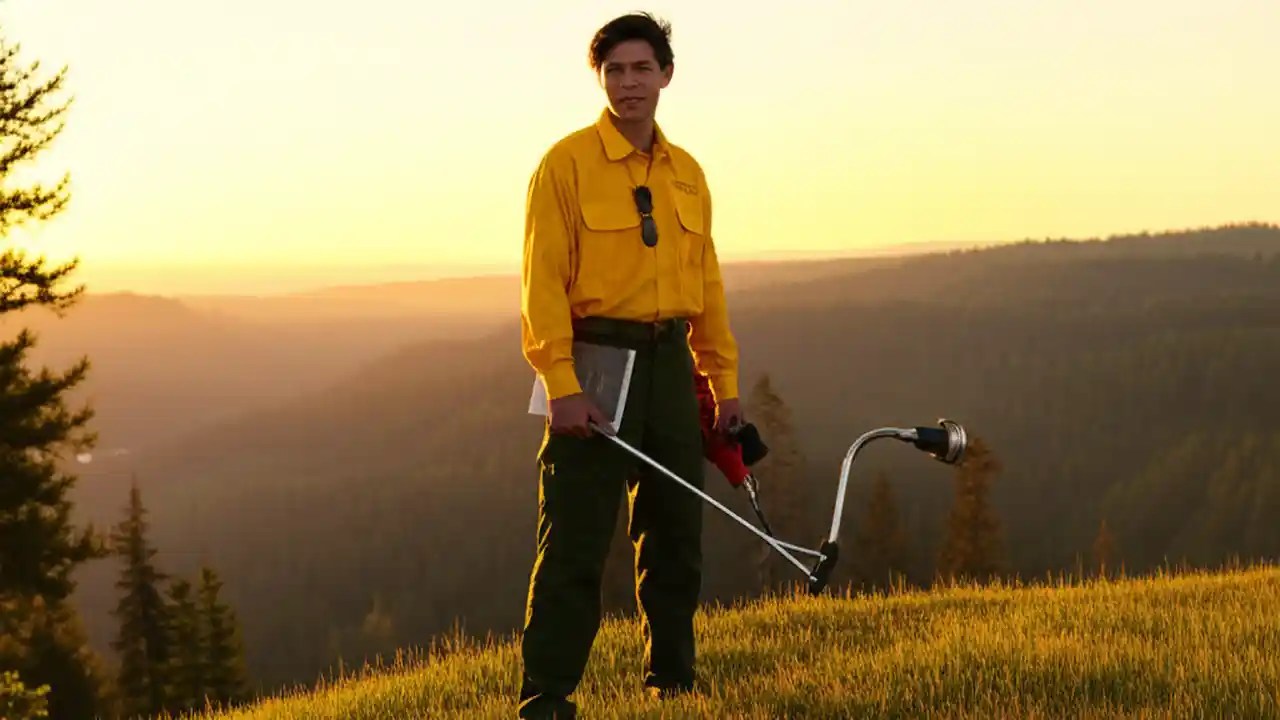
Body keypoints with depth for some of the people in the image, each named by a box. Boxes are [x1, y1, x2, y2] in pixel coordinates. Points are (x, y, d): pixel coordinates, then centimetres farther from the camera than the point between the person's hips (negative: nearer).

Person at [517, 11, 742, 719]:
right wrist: (561, 385, -18)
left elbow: (706, 283, 16)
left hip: (670, 364, 6)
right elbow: (543, 281, -10)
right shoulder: (567, 163, -5)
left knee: (676, 535, 11)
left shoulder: (688, 174, 12)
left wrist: (724, 382, 12)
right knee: (574, 542, -5)